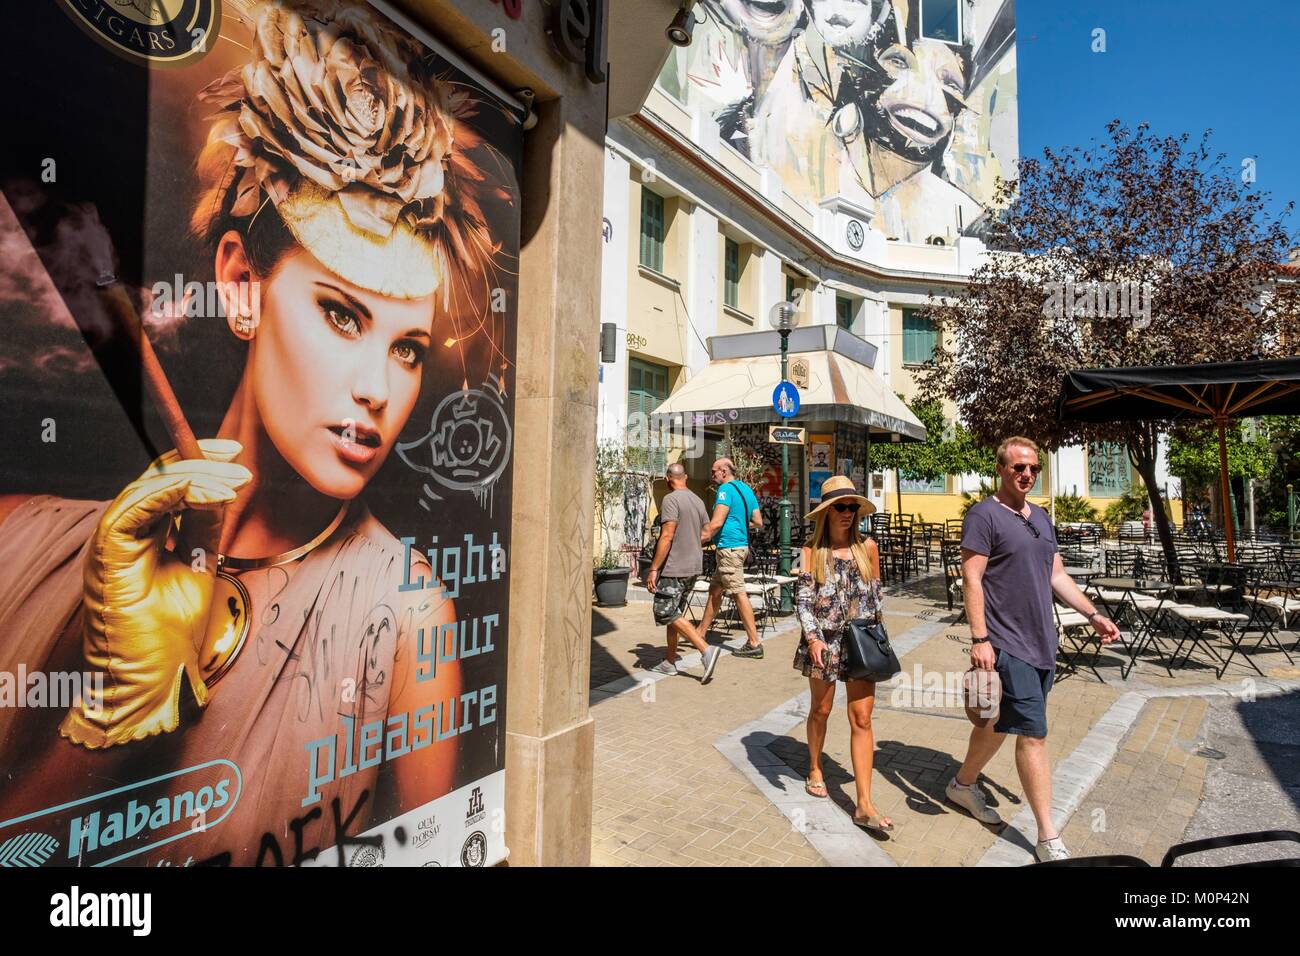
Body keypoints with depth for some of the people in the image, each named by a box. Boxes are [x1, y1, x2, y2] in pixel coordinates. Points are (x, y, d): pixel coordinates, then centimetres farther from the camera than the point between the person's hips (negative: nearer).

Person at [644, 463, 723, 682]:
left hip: (674, 568, -9)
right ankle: (669, 662, 21)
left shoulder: (671, 499, -13)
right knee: (673, 613, 16)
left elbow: (667, 536, -21)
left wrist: (653, 569, -19)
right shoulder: (698, 501, 11)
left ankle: (706, 650, -15)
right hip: (694, 567, 9)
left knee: (667, 613, -6)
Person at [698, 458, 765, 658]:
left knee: (739, 594, -7)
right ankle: (701, 633, 26)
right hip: (741, 546, 10)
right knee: (715, 590, 17)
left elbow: (716, 523, -21)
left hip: (729, 548, -10)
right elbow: (758, 523, 14)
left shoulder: (726, 489, -13)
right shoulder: (747, 489, 14)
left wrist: (698, 541, -12)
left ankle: (754, 644, -4)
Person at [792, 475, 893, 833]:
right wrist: (813, 638, -20)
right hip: (823, 640, -1)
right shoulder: (812, 550, -6)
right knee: (821, 709, 16)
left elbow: (875, 596, 8)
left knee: (861, 718, -2)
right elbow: (803, 598, -8)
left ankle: (864, 805, 3)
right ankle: (815, 769, 41)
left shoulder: (867, 547, 0)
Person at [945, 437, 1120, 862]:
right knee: (1033, 734, -5)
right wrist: (979, 639, -20)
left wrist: (1093, 614, 13)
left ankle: (963, 784, 37)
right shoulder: (984, 515, -10)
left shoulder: (1040, 517, 15)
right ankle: (1049, 840, 6)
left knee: (999, 722, 18)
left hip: (1042, 643, 8)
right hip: (1007, 645, -8)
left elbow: (1057, 576, 20)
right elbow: (971, 579, -15)